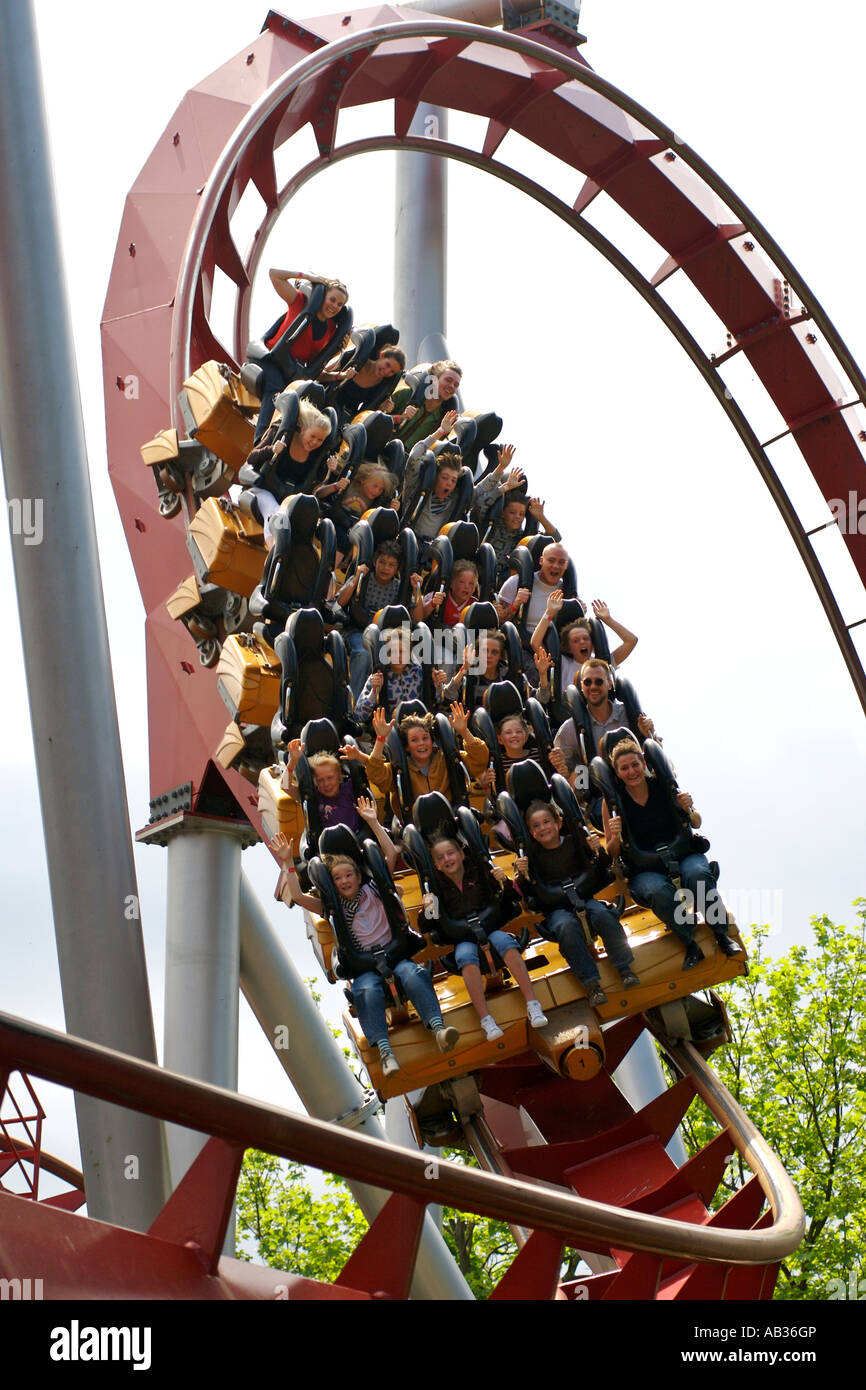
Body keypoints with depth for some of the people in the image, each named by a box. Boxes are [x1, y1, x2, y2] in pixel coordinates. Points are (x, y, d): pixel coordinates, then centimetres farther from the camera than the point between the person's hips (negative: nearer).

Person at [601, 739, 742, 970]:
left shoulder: (663, 786, 1)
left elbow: (696, 824, 10)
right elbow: (612, 854, 2)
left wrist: (688, 810, -12)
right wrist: (616, 837, -19)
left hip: (682, 854, 1)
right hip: (644, 870, -1)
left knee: (697, 874, -33)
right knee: (660, 892, -35)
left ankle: (722, 934, -19)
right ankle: (690, 945, -20)